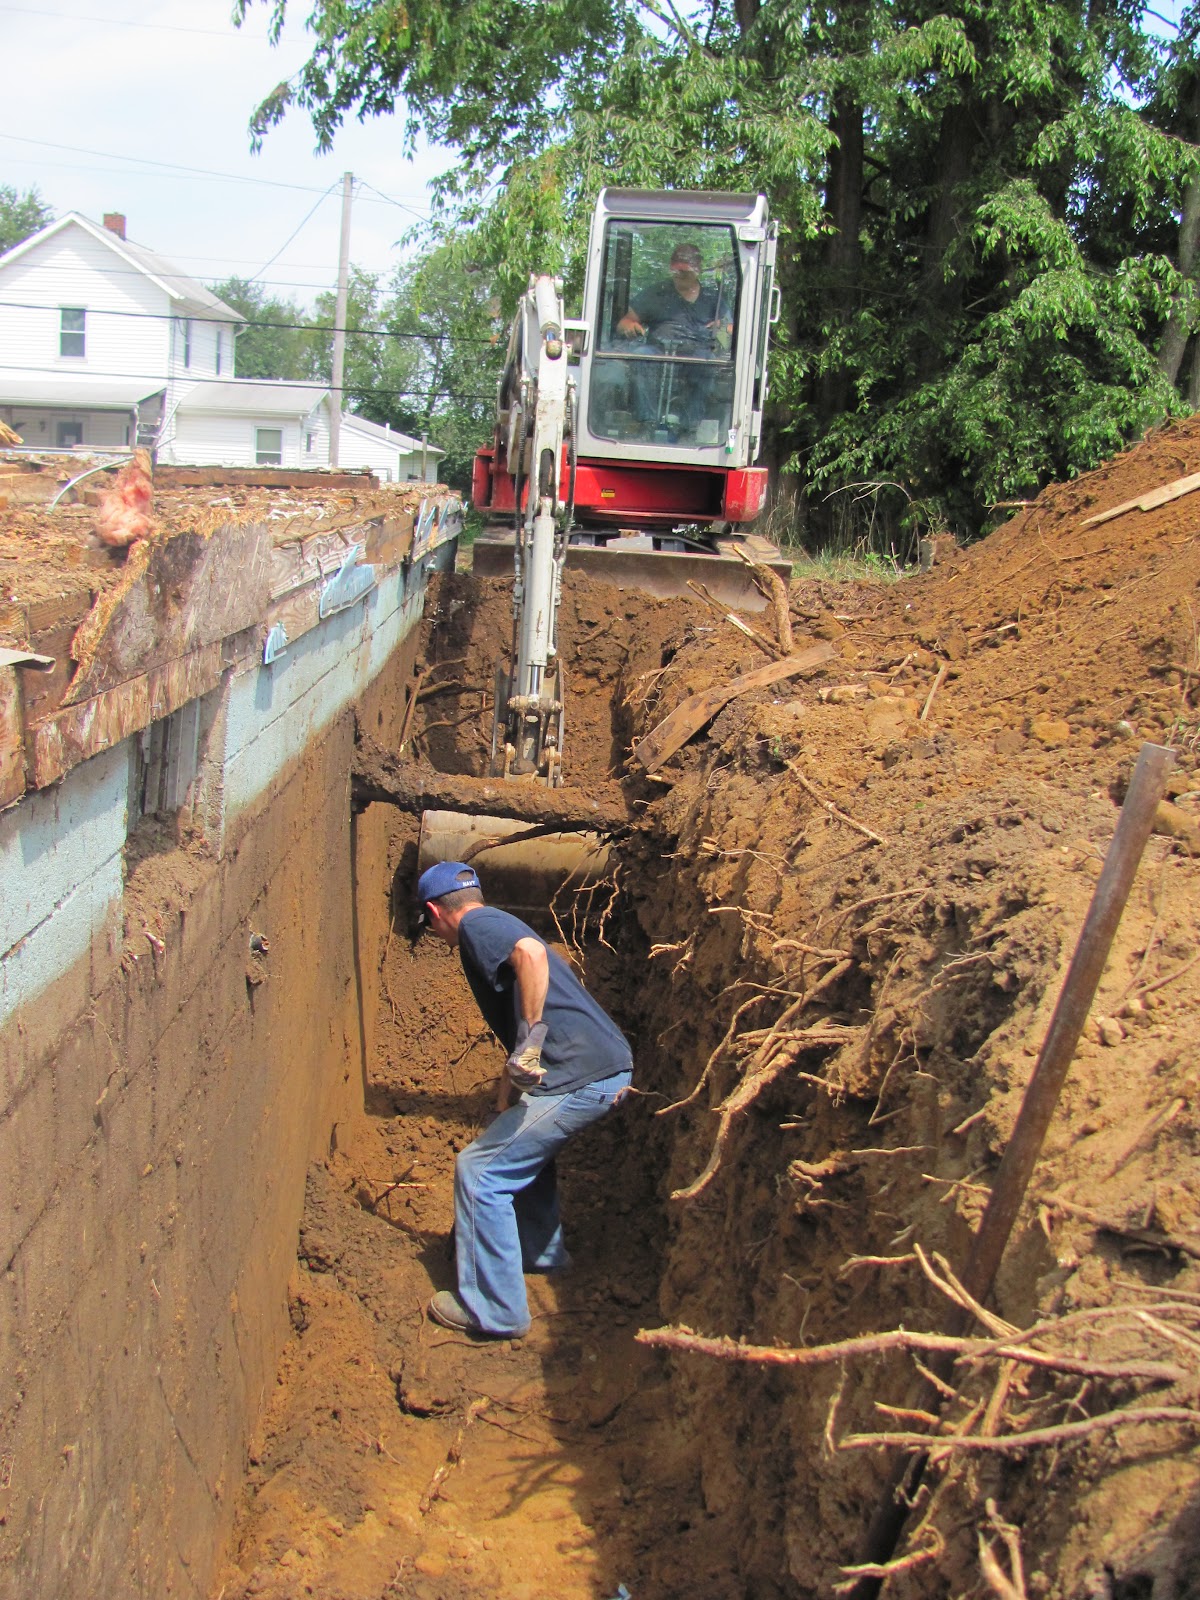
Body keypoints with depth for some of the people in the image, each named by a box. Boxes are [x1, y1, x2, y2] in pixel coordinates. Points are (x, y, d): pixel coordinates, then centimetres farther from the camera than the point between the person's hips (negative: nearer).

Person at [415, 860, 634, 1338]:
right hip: (609, 1065, 10)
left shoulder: (478, 925, -5)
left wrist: (531, 1038, -26)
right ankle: (542, 1252, 48)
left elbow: (531, 952, -29)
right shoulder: (498, 930, 26)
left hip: (581, 1078, -10)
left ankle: (494, 1310, 7)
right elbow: (514, 1036, 31)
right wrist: (505, 1108, 33)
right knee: (522, 1146, 33)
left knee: (480, 1170, -1)